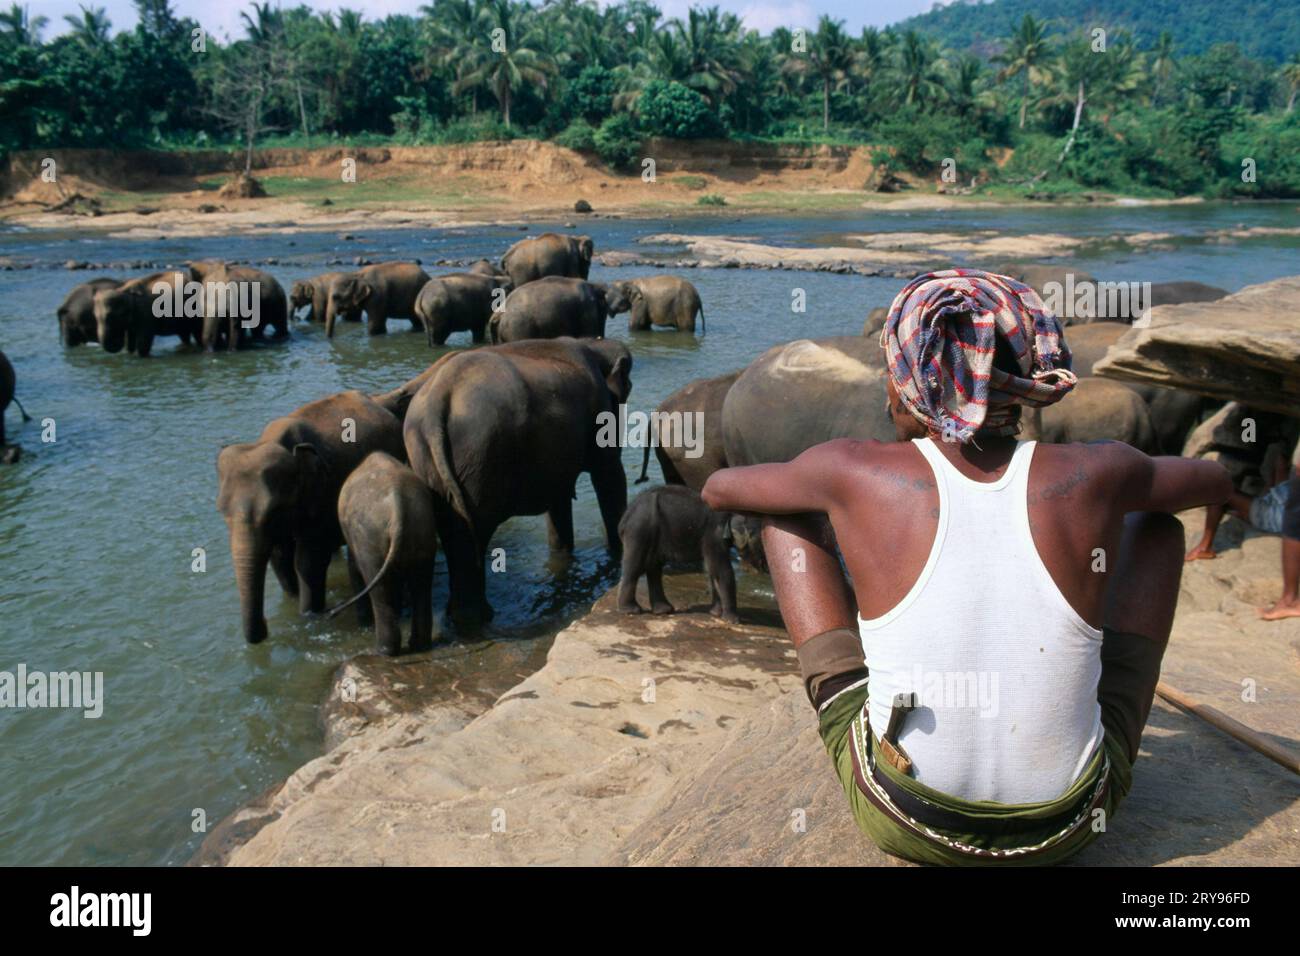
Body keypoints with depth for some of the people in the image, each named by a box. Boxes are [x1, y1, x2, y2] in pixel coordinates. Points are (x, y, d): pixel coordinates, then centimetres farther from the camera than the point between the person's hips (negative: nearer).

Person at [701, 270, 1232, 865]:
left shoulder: (854, 472, -14)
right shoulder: (1092, 475, -10)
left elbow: (717, 490, 7)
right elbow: (1217, 482, 14)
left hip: (903, 825, -1)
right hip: (1071, 827, 1)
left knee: (787, 516, 11)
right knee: (1156, 520, 19)